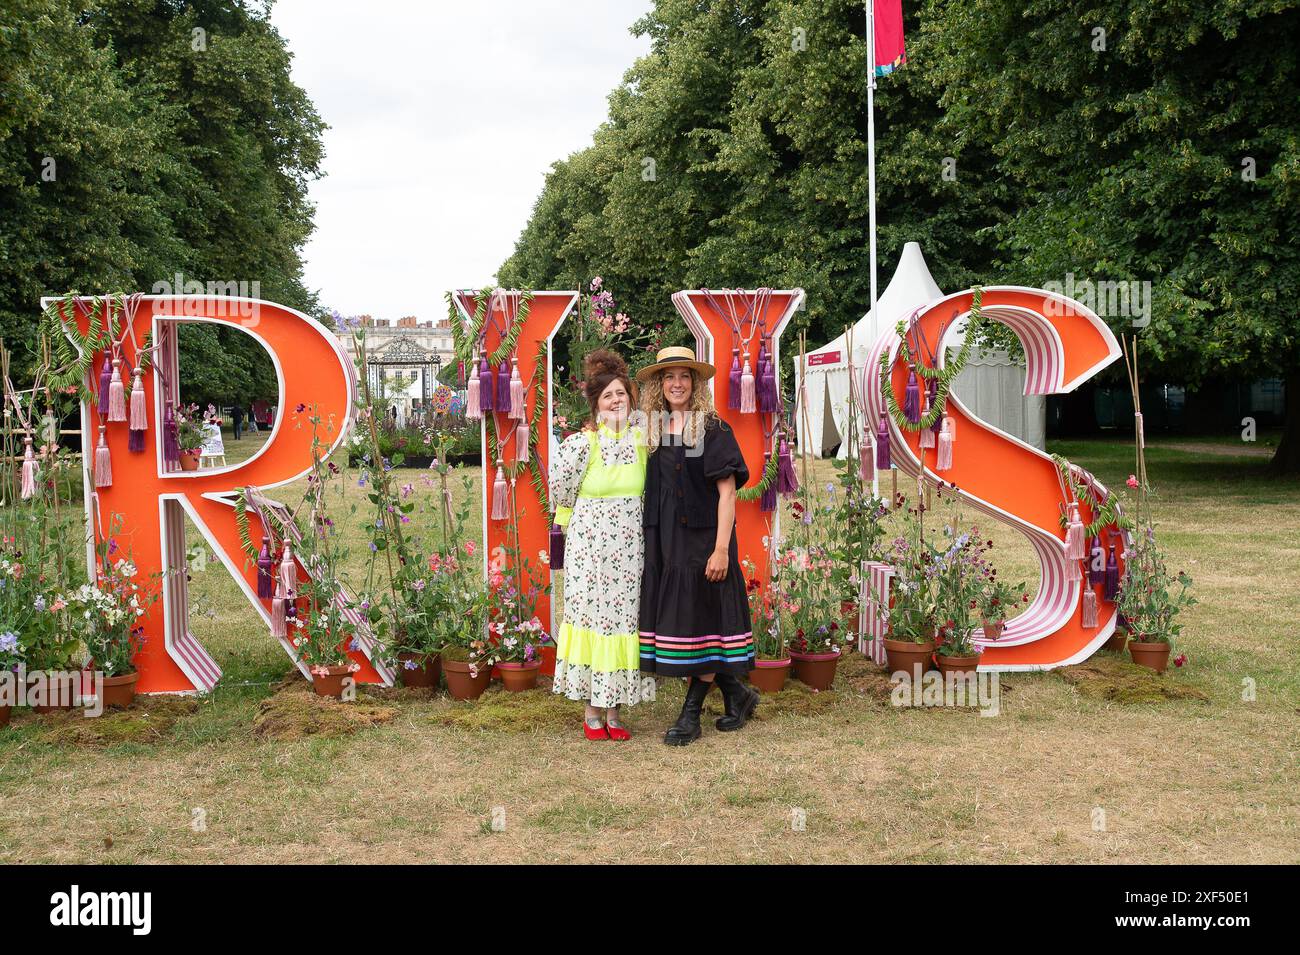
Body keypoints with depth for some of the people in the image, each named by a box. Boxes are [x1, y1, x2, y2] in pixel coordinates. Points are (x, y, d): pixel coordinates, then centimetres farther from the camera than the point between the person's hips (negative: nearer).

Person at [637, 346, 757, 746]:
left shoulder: (712, 429, -6)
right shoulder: (653, 431, 10)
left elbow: (726, 491, -10)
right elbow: (649, 492, 14)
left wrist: (721, 548, -17)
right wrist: (649, 543, 7)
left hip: (702, 538, -6)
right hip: (663, 541, 6)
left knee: (700, 620, -1)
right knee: (673, 619, 8)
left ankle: (691, 715, 8)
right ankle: (737, 694, 24)